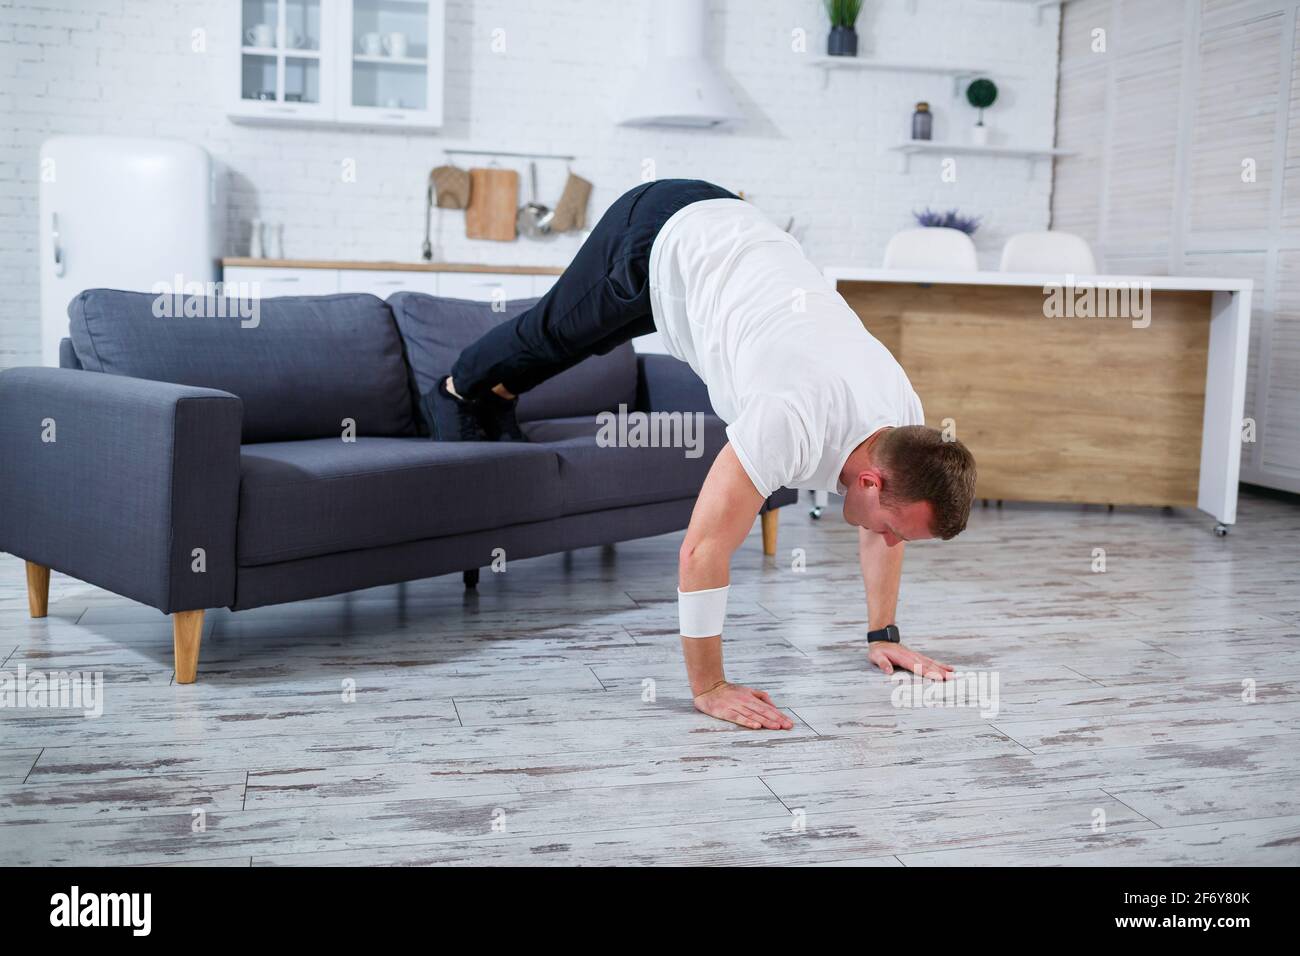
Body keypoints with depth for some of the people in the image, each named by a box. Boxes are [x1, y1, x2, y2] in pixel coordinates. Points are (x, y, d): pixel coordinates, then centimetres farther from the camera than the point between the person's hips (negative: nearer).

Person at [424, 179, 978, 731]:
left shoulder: (902, 422, -18)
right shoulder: (795, 422, -41)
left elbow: (878, 530, 2)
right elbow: (702, 551, -39)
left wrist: (883, 635, 2)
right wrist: (708, 688, -34)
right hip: (662, 238, -5)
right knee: (554, 331, 24)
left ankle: (495, 397, 61)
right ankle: (458, 391, 55)